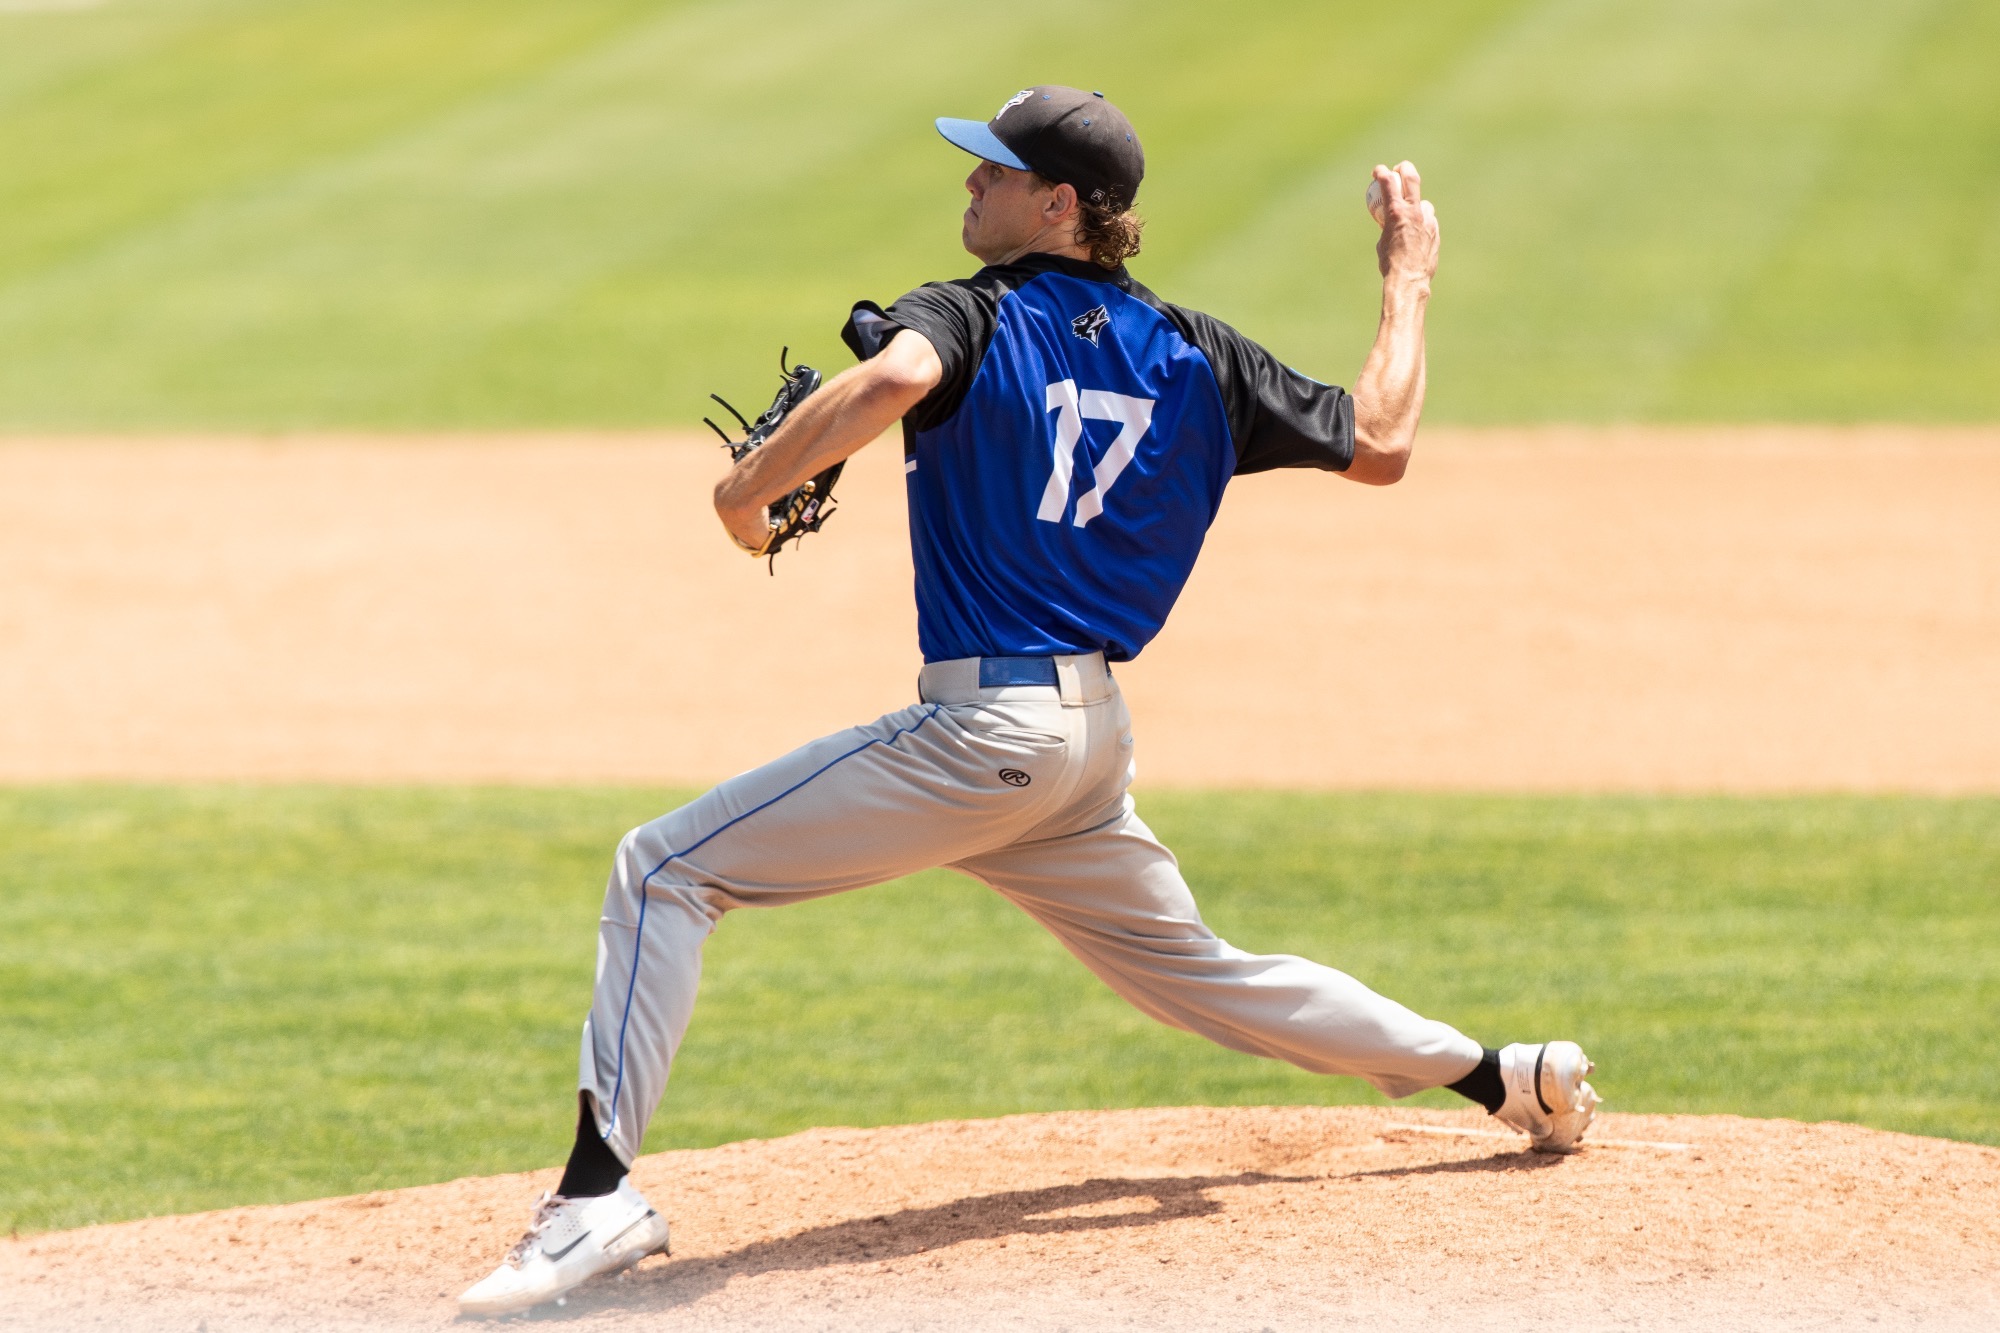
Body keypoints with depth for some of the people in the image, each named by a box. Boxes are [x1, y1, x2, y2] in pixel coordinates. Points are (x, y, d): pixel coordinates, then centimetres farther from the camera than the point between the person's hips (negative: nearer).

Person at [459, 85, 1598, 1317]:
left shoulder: (974, 319, -8)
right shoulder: (1195, 358, 10)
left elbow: (892, 380, -32)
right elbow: (1380, 444, 12)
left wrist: (752, 486, -19)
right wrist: (1408, 281, 26)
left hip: (986, 733, -8)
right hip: (1095, 739, 8)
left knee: (665, 869, -7)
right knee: (1196, 973, 26)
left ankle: (603, 1191, -21)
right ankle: (1510, 1080, 29)